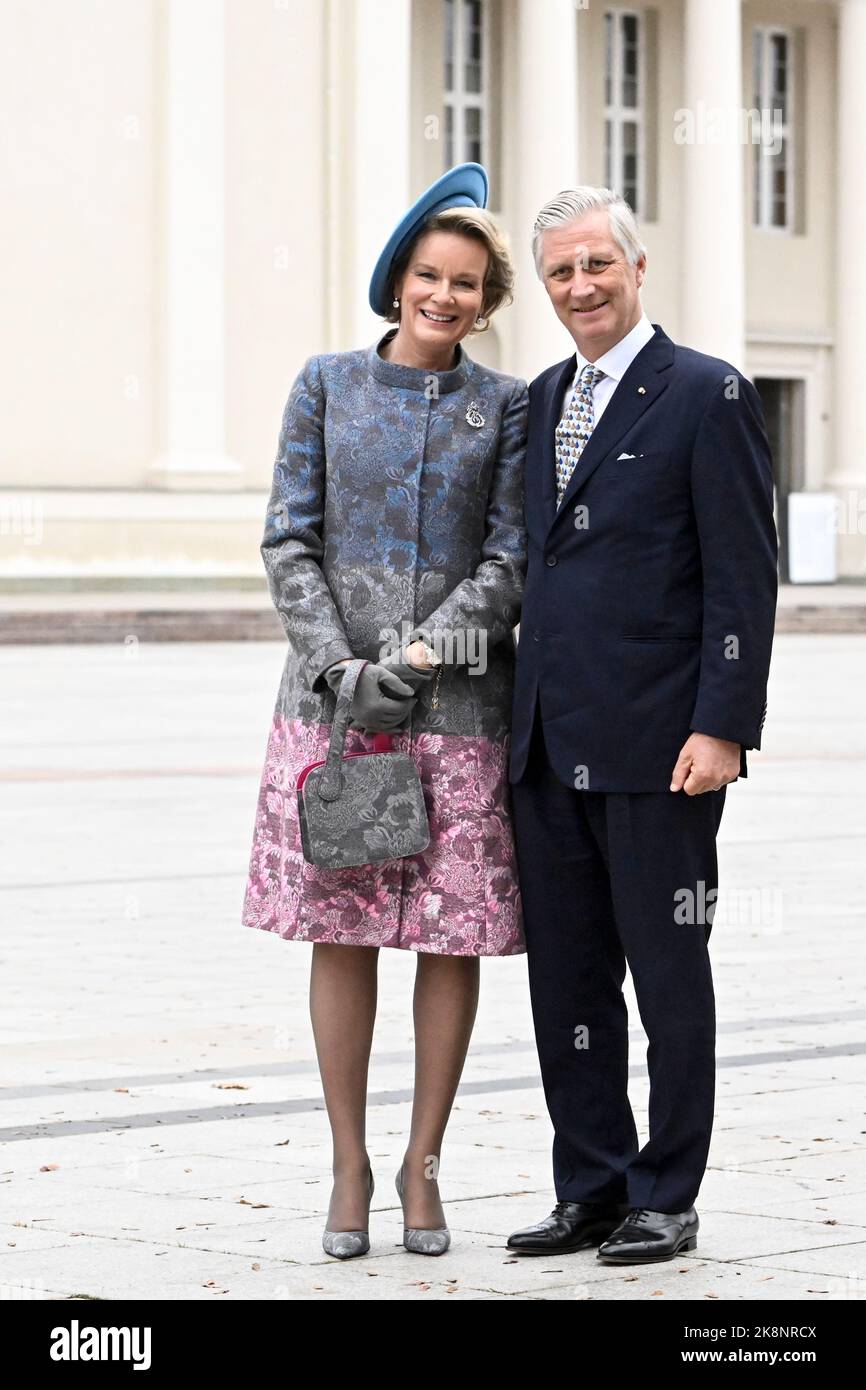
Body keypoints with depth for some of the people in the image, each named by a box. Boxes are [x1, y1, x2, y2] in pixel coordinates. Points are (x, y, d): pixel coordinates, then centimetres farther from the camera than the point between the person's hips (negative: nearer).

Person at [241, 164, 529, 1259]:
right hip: (333, 693, 0)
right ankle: (349, 1167, 10)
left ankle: (423, 1163, 12)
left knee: (454, 933, 1)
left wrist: (418, 655, -13)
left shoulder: (505, 406, 5)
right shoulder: (328, 385, 6)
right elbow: (289, 542, 2)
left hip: (458, 703, 0)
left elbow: (510, 559, 0)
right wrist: (343, 670, -10)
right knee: (340, 931, 2)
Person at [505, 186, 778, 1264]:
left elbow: (744, 576, -10)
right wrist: (516, 715, 15)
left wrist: (722, 727, -16)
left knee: (668, 974, 2)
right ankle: (592, 1188, 19)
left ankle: (666, 1202, 10)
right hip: (549, 748, 7)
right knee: (565, 977, 10)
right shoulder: (541, 401, 15)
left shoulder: (707, 396, -6)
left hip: (657, 748, -7)